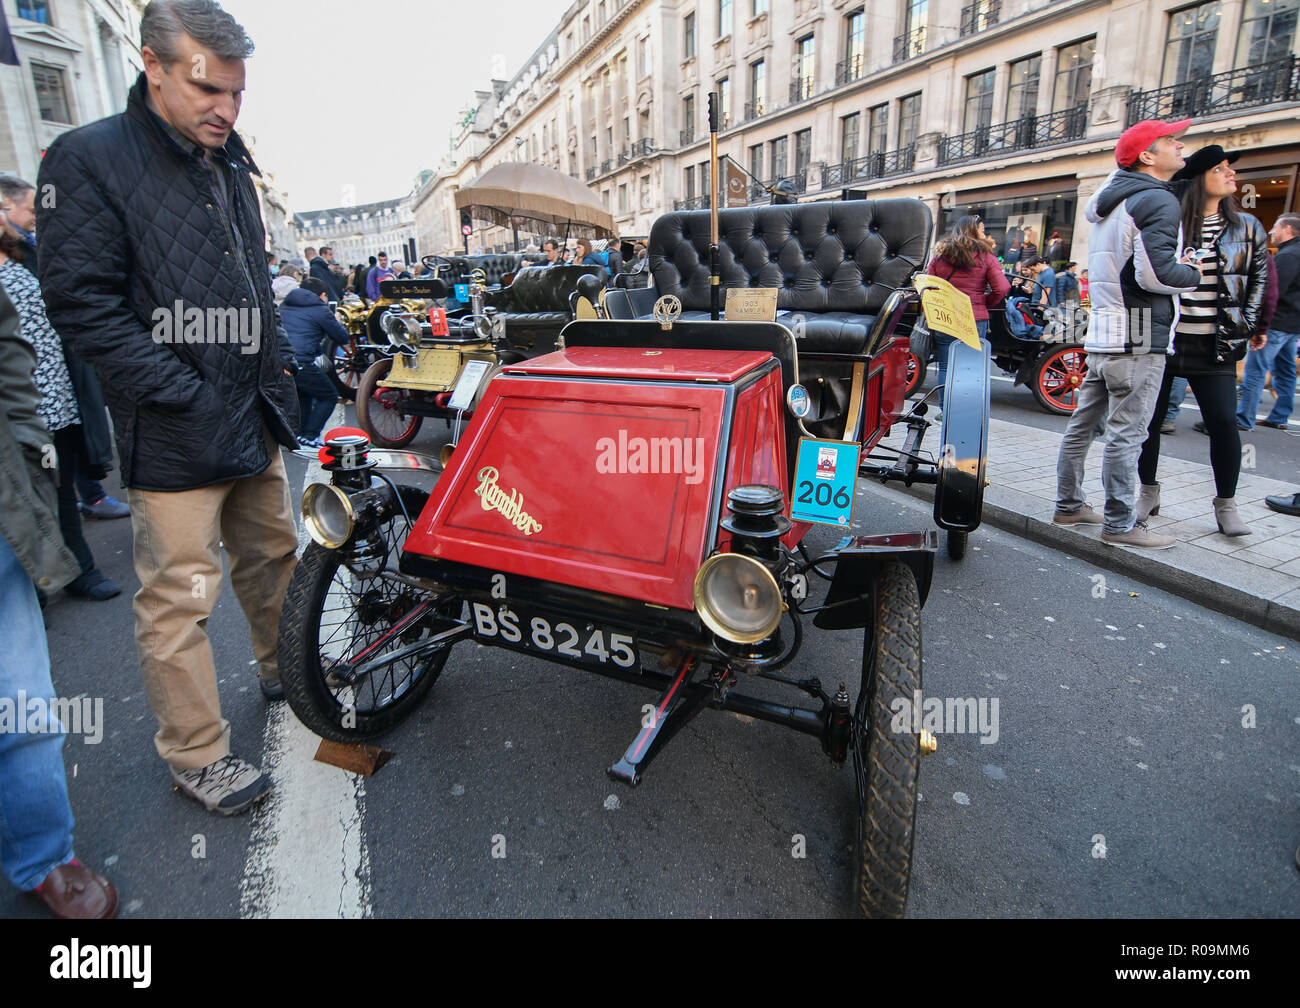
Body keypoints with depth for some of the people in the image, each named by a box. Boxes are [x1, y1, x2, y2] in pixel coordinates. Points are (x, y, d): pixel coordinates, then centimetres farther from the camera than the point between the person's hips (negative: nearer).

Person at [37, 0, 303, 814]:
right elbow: (81, 301, -13)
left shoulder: (232, 167, 16)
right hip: (175, 433, -7)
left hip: (255, 417, 8)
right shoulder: (89, 159, -7)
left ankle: (284, 669, 41)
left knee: (273, 555, 19)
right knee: (180, 596, -1)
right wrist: (184, 395, -17)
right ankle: (197, 757, 14)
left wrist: (277, 366, 12)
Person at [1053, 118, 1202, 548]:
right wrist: (1194, 274, -3)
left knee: (1084, 423, 12)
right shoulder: (1157, 201, -10)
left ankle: (1069, 505, 21)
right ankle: (1120, 524, 0)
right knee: (1127, 432, -6)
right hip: (1139, 335, -9)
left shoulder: (1111, 200, 18)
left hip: (1103, 331, 9)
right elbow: (1156, 273, -21)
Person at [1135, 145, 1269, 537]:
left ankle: (1226, 505, 10)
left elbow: (1260, 278, 16)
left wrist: (1245, 324, 8)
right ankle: (1149, 493, 22)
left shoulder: (1246, 227, 9)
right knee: (1149, 418, 3)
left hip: (1214, 347, 1)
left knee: (1224, 422, -4)